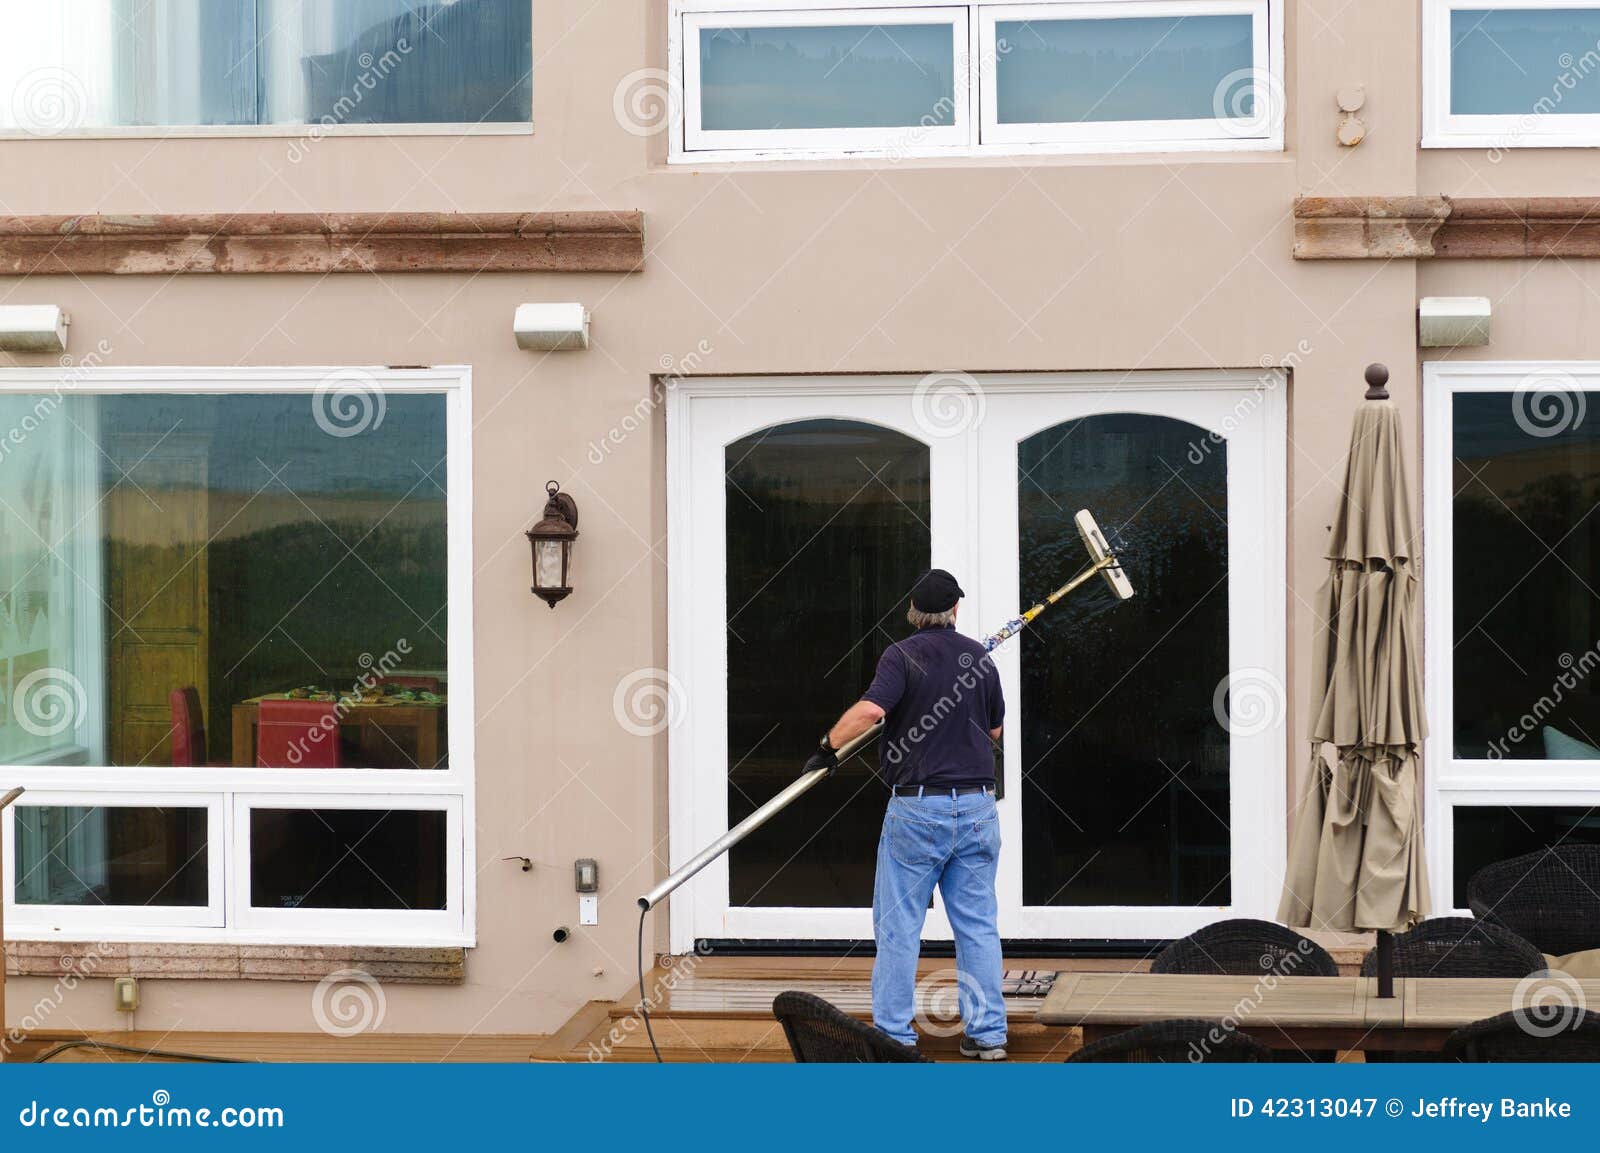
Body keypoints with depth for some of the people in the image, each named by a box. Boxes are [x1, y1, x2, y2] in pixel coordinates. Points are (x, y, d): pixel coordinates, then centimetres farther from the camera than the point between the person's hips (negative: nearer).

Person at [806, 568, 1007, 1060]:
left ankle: (892, 1034, 4)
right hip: (977, 806, 4)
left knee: (898, 926, 3)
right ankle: (987, 1033, 11)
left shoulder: (903, 655, -9)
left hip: (917, 807, -4)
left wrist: (829, 746, -12)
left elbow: (869, 709, -26)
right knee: (978, 923, 10)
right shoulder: (980, 657, 7)